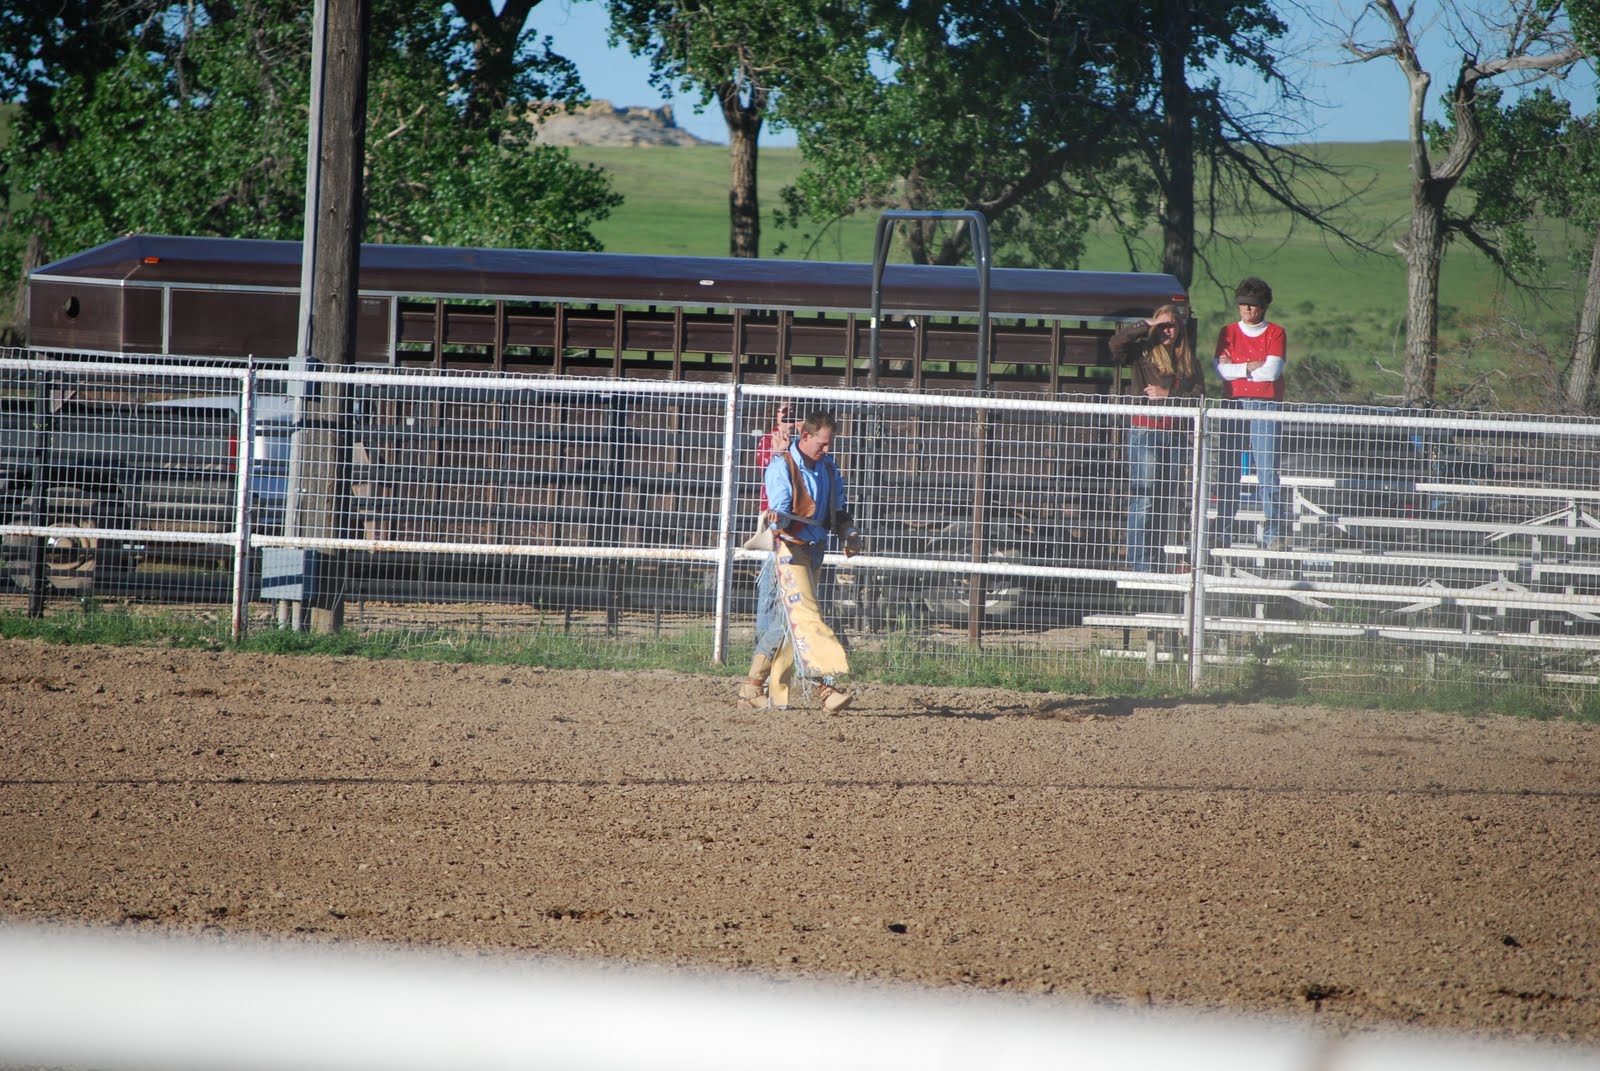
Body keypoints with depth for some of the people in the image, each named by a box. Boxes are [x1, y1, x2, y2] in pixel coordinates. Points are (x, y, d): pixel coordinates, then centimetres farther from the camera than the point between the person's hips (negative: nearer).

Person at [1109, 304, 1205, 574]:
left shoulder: (1188, 359, 12)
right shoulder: (1143, 352, 1)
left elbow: (1198, 393, 5)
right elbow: (1117, 343, -15)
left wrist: (1168, 394, -8)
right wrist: (1146, 326, -9)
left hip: (1175, 433, 4)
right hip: (1145, 430, -4)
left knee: (1169, 498, 5)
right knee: (1143, 498, -8)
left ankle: (1157, 559, 11)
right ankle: (1140, 562, -7)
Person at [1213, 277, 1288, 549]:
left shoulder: (1275, 334, 5)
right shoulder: (1228, 333, 14)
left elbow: (1272, 371, -7)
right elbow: (1222, 370, 1)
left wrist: (1237, 368, -2)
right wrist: (1252, 367, -7)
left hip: (1265, 405, -3)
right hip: (1234, 404, 3)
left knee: (1267, 472, -9)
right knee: (1229, 472, 0)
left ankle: (1273, 534, -10)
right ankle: (1222, 532, 4)